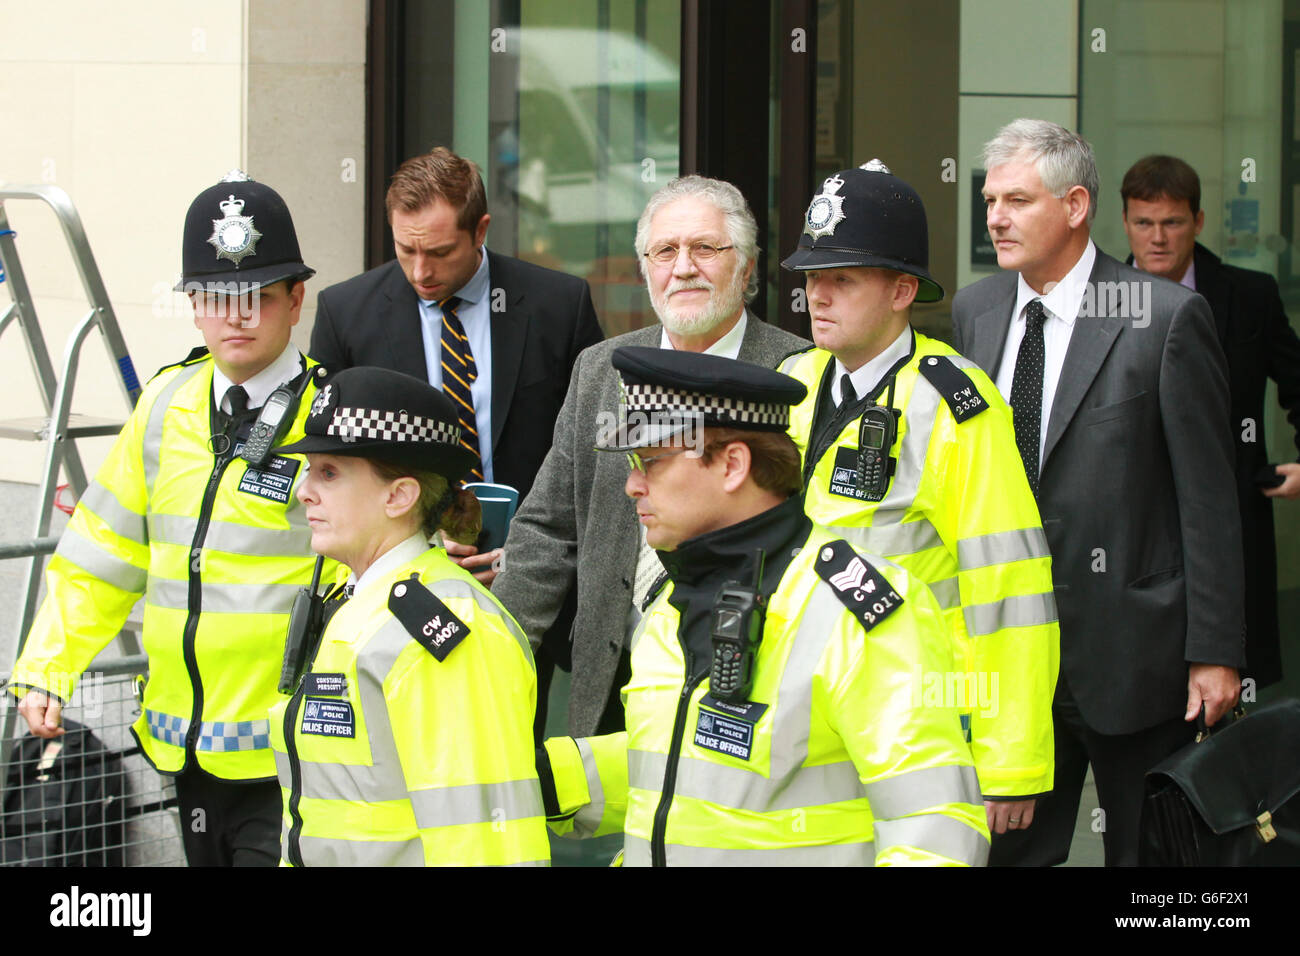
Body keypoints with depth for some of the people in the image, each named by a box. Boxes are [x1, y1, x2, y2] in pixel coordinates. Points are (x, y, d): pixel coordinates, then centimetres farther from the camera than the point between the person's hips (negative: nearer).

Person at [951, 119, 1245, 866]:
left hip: (1130, 652, -5)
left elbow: (1208, 502, -9)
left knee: (1146, 851, 5)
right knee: (1006, 846, 7)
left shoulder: (1167, 317, -9)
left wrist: (1214, 653, -11)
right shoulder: (975, 311, 8)